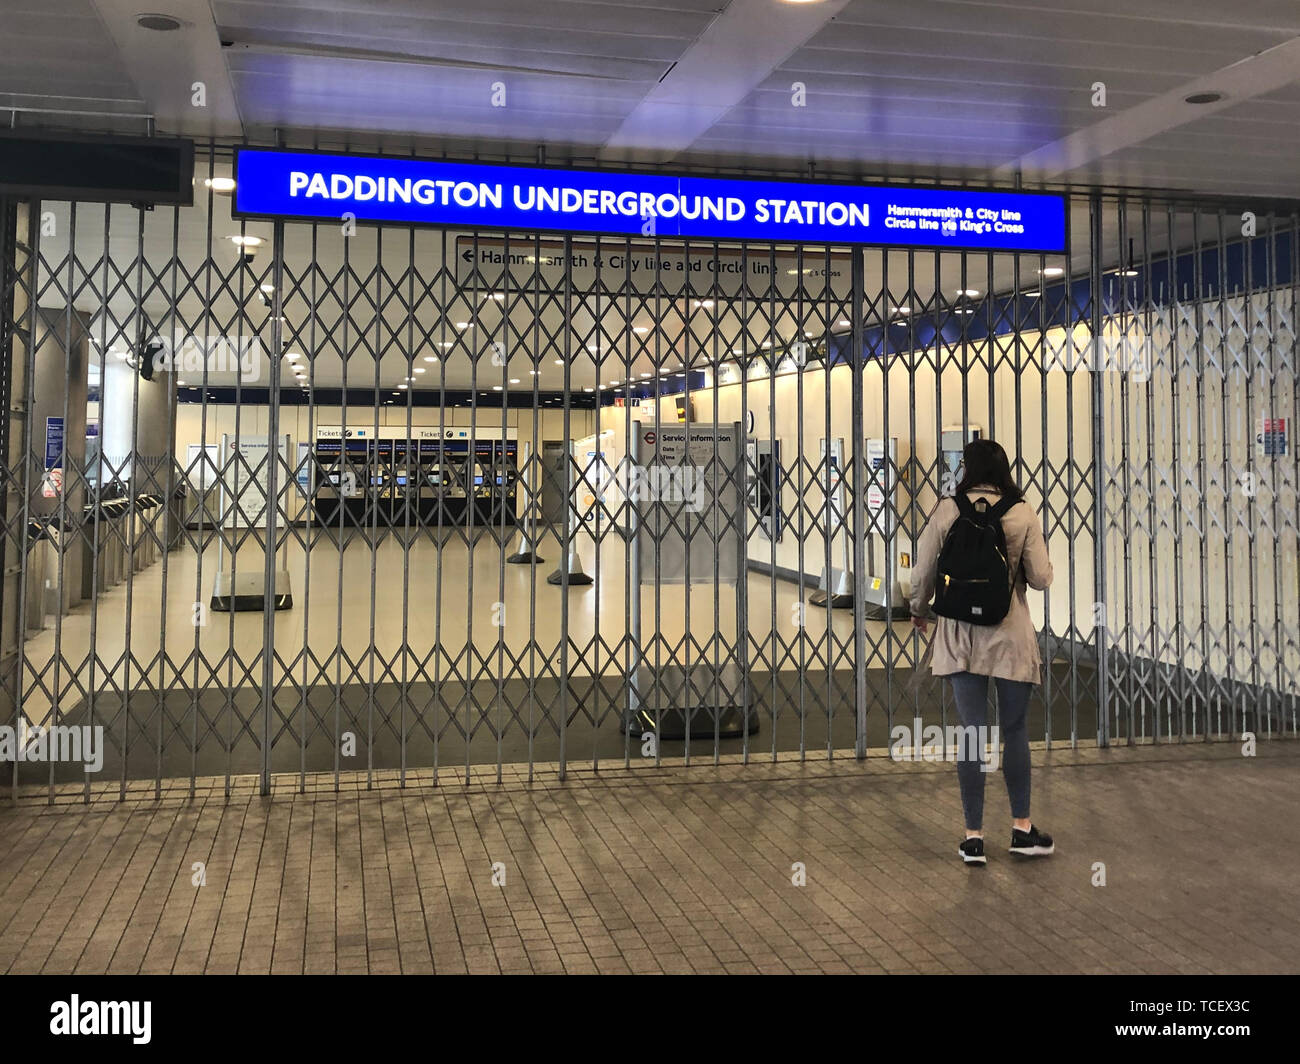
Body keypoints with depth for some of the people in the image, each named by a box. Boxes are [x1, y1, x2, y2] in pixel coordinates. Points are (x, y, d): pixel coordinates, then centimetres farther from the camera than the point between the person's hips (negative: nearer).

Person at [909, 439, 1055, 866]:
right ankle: (1022, 829, 22)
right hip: (1012, 636, 0)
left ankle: (974, 836, 11)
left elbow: (923, 573, -2)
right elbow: (1040, 579, -6)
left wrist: (919, 611, 17)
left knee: (972, 733, 6)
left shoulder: (947, 510, -4)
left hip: (961, 635, 0)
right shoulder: (1023, 513, -4)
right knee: (1015, 731, 13)